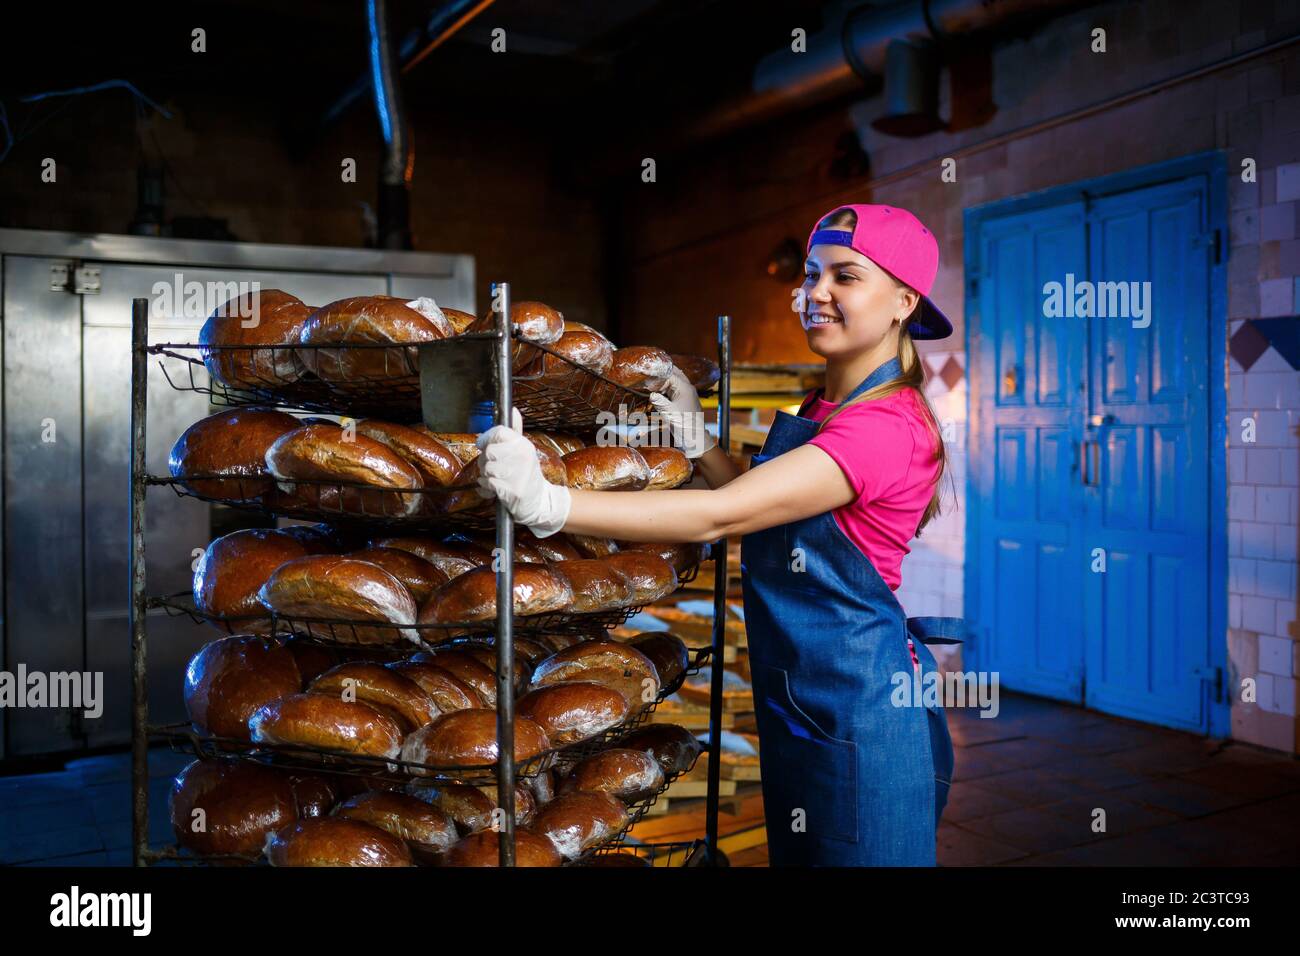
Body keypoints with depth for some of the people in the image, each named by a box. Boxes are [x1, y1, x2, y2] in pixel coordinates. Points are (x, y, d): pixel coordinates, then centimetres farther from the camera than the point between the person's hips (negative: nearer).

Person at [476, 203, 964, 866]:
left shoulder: (891, 425, -21)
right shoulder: (819, 410, 11)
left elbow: (721, 515, -29)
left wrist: (547, 503, -35)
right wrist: (695, 439, 4)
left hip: (857, 709, -9)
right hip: (791, 704, 9)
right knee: (792, 853, 20)